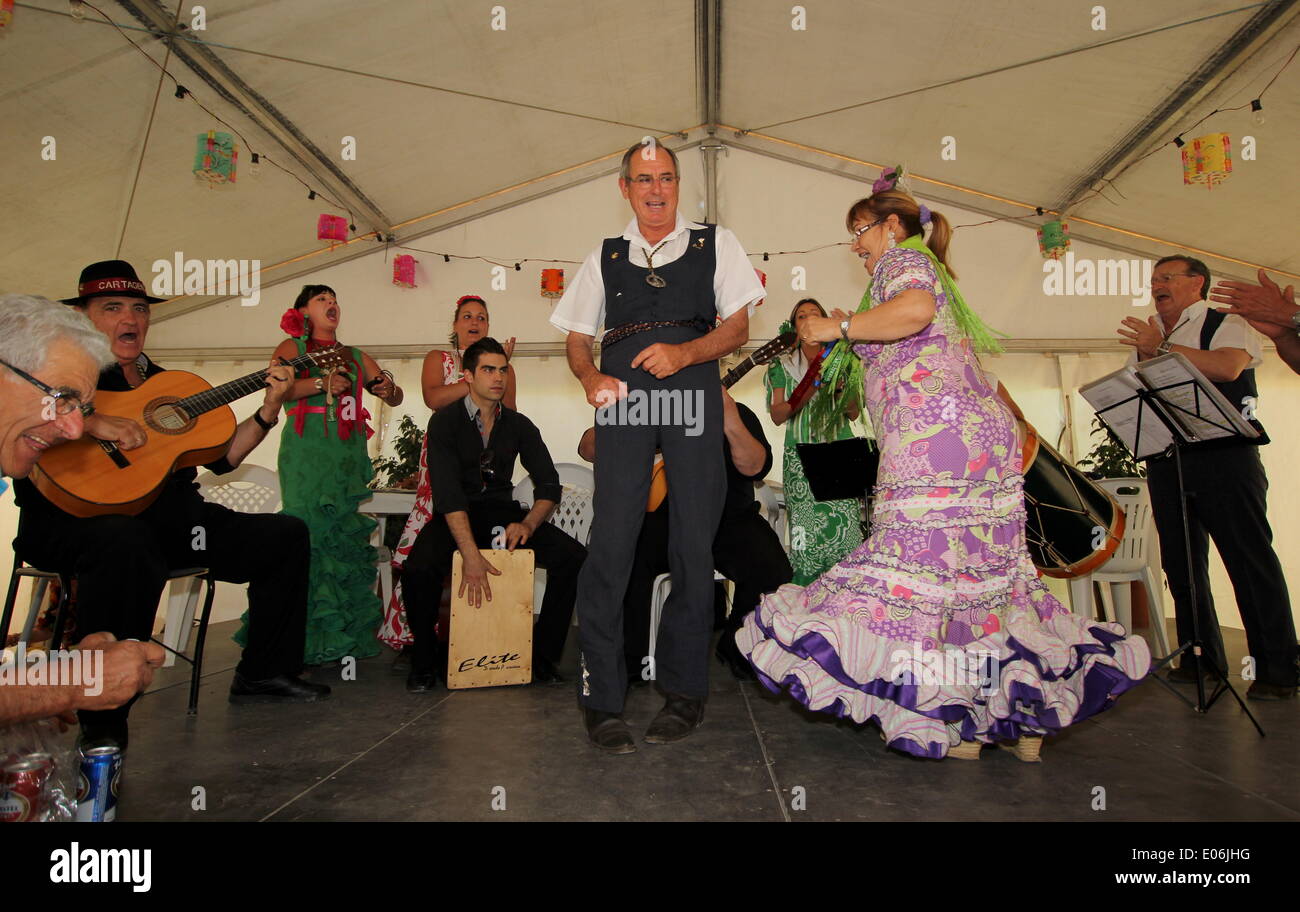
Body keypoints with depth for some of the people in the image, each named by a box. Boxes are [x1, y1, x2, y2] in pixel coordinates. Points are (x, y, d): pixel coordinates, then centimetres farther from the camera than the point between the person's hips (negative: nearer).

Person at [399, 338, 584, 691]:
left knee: (573, 556, -20)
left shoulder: (519, 425, 6)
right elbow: (447, 491, -19)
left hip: (501, 511, 3)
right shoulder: (445, 421, -7)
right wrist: (471, 556, -31)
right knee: (419, 567, -34)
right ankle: (424, 661, -5)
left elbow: (549, 485, 4)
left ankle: (542, 656, -4)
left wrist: (528, 523, -18)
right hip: (455, 516, -3)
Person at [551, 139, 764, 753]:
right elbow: (576, 340, 18)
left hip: (692, 393, 0)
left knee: (693, 541, -2)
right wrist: (590, 377, -4)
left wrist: (684, 352, -10)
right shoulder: (604, 258, 20)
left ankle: (684, 690, 10)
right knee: (611, 538, -10)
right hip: (623, 397, 1)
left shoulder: (715, 245, 17)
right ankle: (602, 697, -2)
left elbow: (737, 328, 8)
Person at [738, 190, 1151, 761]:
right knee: (984, 574, 9)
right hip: (981, 433, 10)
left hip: (934, 430, -10)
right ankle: (1022, 715, 13)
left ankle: (955, 722, -8)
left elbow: (915, 308, -18)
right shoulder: (932, 272, 33)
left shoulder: (901, 258, 5)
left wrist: (839, 327, -8)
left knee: (923, 566, -11)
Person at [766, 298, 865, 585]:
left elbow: (854, 413, 12)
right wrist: (805, 393, -11)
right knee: (806, 536, -9)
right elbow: (777, 416, 5)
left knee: (845, 531, -12)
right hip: (800, 456, 0)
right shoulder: (782, 364, 13)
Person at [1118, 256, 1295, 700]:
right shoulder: (1147, 339, 21)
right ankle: (1202, 659, 16)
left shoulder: (1229, 325, 5)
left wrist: (1160, 349, -13)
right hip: (1166, 460, 5)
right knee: (1181, 564, 6)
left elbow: (1227, 367, -16)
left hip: (1224, 457, -5)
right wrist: (1146, 357, -2)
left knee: (1250, 559, -6)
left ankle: (1278, 669, 2)